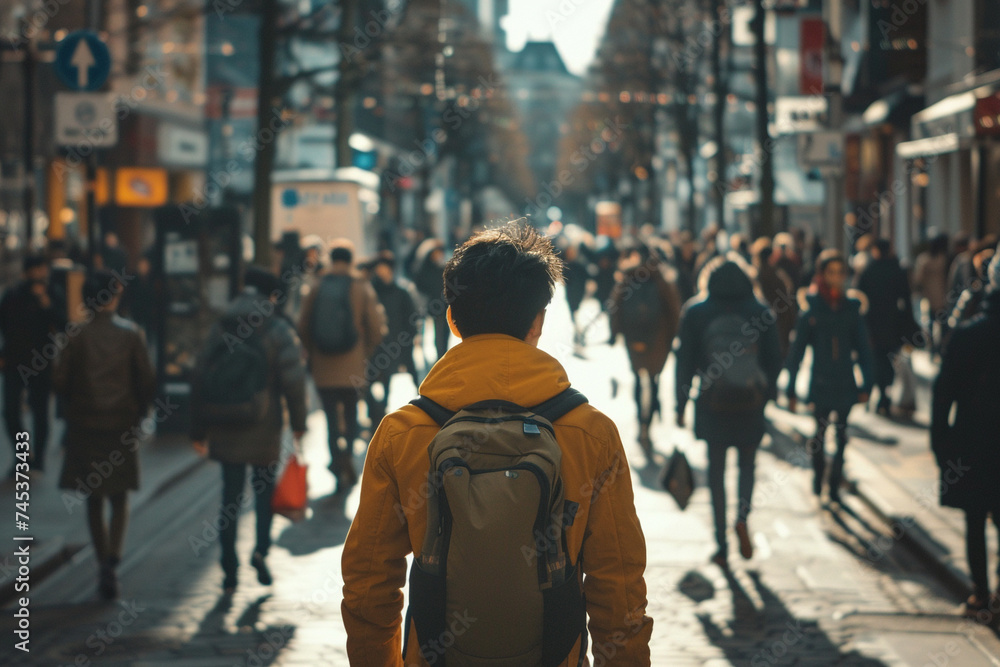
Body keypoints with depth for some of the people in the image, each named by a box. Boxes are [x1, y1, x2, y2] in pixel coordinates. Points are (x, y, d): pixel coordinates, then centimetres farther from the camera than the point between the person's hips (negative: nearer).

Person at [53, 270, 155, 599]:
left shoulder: (76, 335, -5)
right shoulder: (131, 333, -4)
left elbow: (60, 381, -6)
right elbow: (147, 381, -5)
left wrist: (75, 405, 13)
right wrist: (138, 413, 10)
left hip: (84, 424, 0)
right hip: (122, 424, 0)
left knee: (94, 499, 12)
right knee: (119, 498, 8)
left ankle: (104, 563, 13)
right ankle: (112, 560, -12)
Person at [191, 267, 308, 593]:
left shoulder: (220, 329, 6)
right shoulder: (279, 331, -4)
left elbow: (199, 380, 5)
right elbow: (293, 380, -10)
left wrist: (198, 431, 10)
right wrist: (298, 424, -1)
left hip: (224, 428, 3)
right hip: (263, 427, -2)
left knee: (230, 494, 8)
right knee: (265, 488, 13)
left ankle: (230, 570, 7)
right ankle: (261, 549, -7)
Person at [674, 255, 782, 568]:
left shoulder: (695, 313, -1)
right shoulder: (761, 313, 0)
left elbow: (685, 360, -1)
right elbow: (773, 359, 3)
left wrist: (681, 404, 4)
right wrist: (767, 392, 18)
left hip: (712, 402, -1)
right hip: (751, 402, 1)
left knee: (716, 471, 7)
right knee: (747, 464, 17)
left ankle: (722, 546, 4)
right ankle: (743, 515, -11)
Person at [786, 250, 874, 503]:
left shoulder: (852, 306, 1)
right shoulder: (811, 307, -3)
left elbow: (863, 347, 6)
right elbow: (798, 348, -1)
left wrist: (866, 384, 1)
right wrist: (791, 389, -2)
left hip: (845, 382, 1)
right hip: (820, 381, -1)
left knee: (841, 434, 1)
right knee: (820, 430, 3)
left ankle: (835, 484, 10)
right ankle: (818, 472, 27)